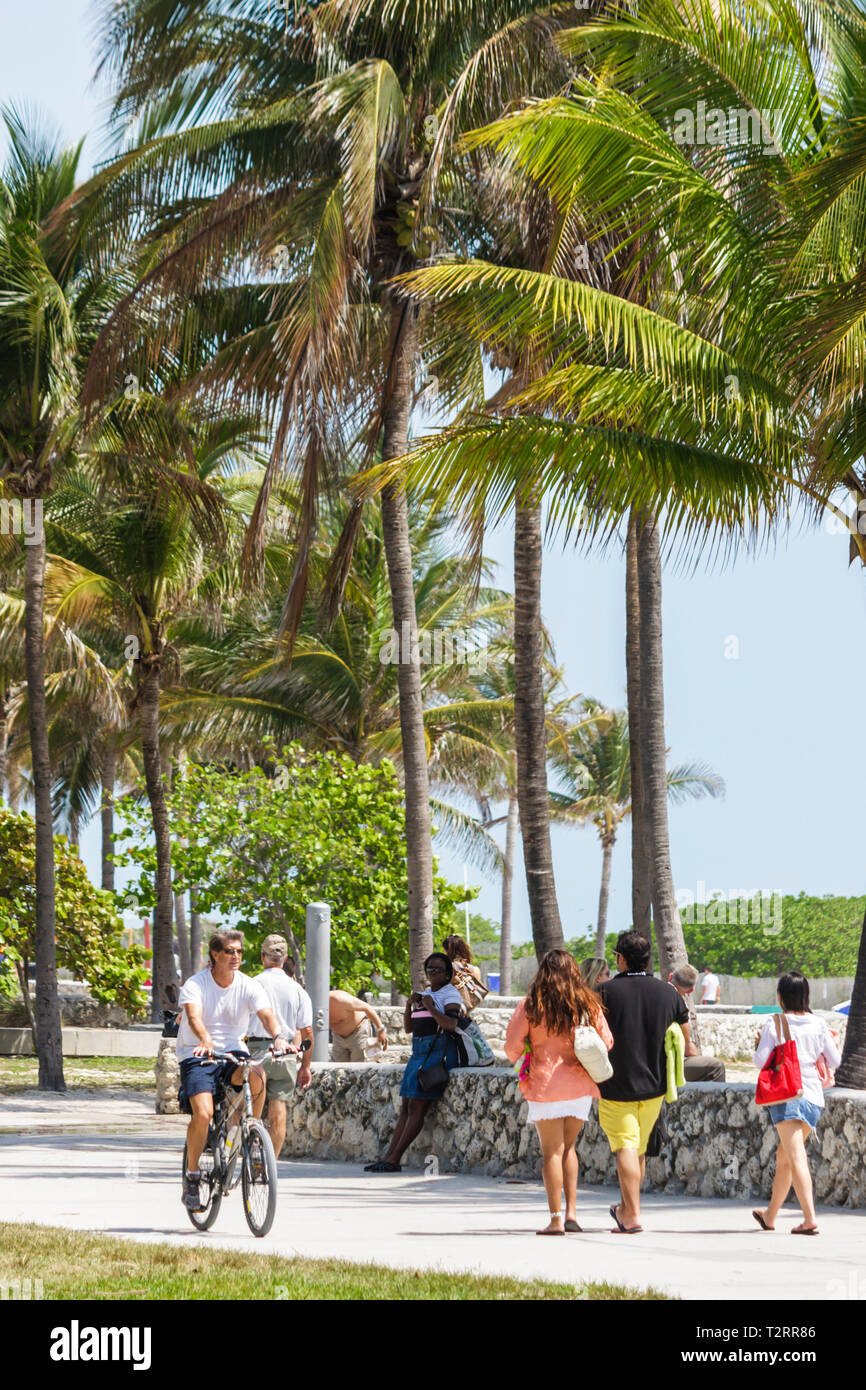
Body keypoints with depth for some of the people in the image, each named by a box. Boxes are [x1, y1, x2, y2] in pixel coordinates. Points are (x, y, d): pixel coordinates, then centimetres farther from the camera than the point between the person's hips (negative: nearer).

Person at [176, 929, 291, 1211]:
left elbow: (266, 1014, -17)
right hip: (197, 1056, -2)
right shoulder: (195, 985, -10)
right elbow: (194, 1016, -28)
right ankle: (191, 1177, -5)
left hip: (233, 1053, 2)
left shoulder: (249, 986, -2)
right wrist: (205, 1041, -49)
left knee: (257, 1074, -32)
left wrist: (278, 1037, -39)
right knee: (203, 1113, -24)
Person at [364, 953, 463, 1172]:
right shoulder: (423, 994, 21)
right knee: (406, 1107, 4)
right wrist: (409, 1005, 3)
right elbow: (408, 1028, 18)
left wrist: (430, 1007, -17)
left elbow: (451, 1025, -17)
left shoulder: (451, 994, -2)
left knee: (417, 1107, -11)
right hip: (419, 1052, 8)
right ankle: (389, 1157, 1)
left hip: (438, 1052, -8)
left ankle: (394, 1159, -13)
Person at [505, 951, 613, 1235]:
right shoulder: (588, 1004, 1)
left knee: (552, 1151, 3)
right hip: (580, 1085, 2)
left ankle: (555, 1219, -1)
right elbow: (606, 1043, 5)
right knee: (568, 1146, 16)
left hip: (545, 1084, -2)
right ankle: (571, 1212, 7)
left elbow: (512, 1047, -5)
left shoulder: (530, 1006, -5)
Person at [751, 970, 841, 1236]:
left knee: (796, 1157, -12)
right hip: (813, 1097, 5)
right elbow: (834, 1061, 7)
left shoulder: (774, 1023, -5)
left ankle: (810, 1218, -26)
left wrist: (758, 1043, 12)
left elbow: (761, 1060, -8)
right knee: (784, 1156, 19)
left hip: (785, 1096, -5)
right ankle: (770, 1215, 31)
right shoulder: (818, 1025, 5)